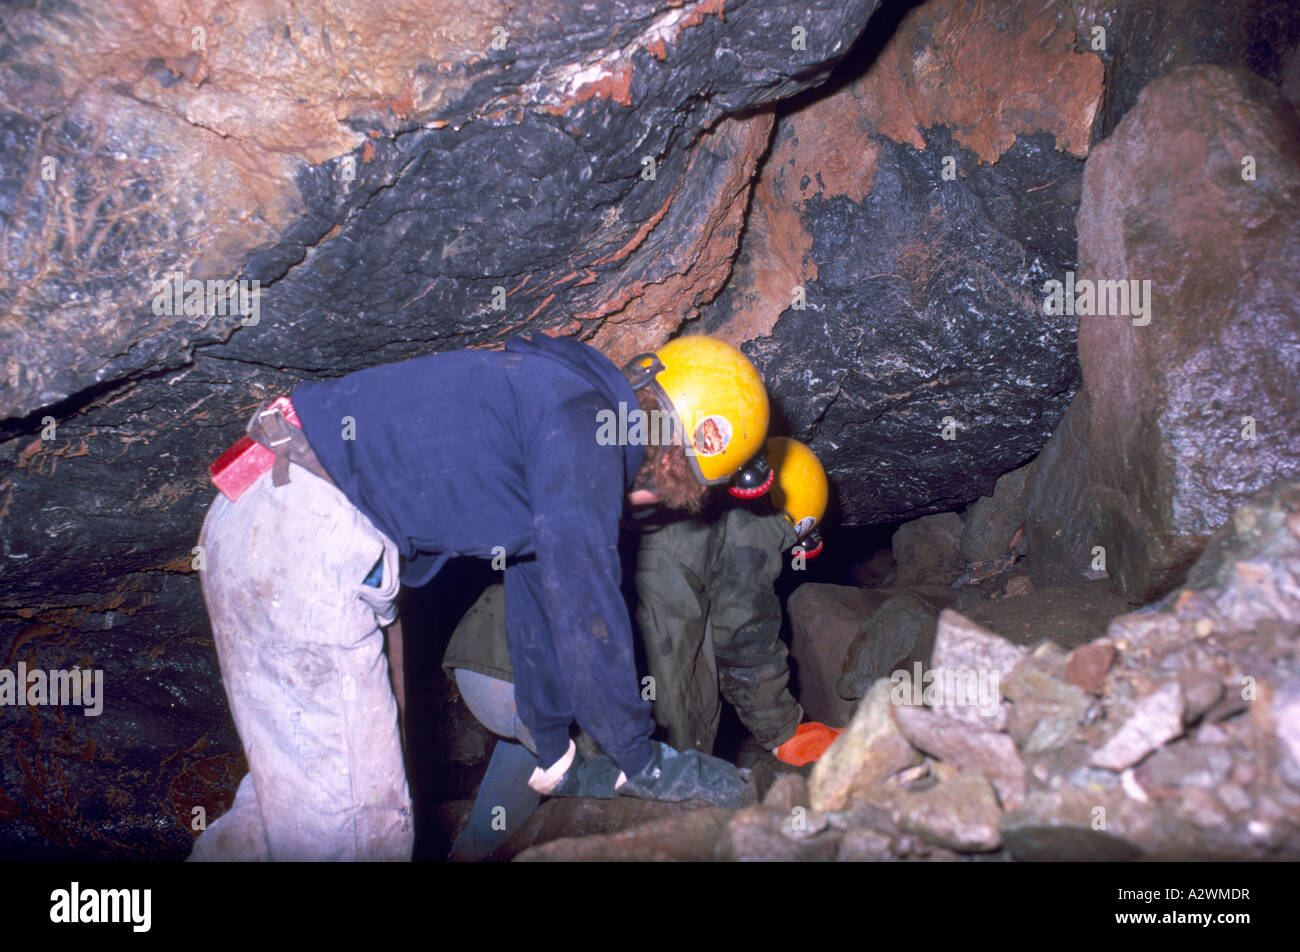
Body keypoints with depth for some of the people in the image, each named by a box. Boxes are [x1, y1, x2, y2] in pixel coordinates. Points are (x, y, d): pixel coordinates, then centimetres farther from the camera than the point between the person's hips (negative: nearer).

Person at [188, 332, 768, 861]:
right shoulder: (583, 424, -11)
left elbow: (536, 584, 28)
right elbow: (583, 603, -14)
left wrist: (556, 756, 33)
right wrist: (643, 764, -3)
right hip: (304, 540, -11)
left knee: (296, 788, 19)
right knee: (355, 819, -5)